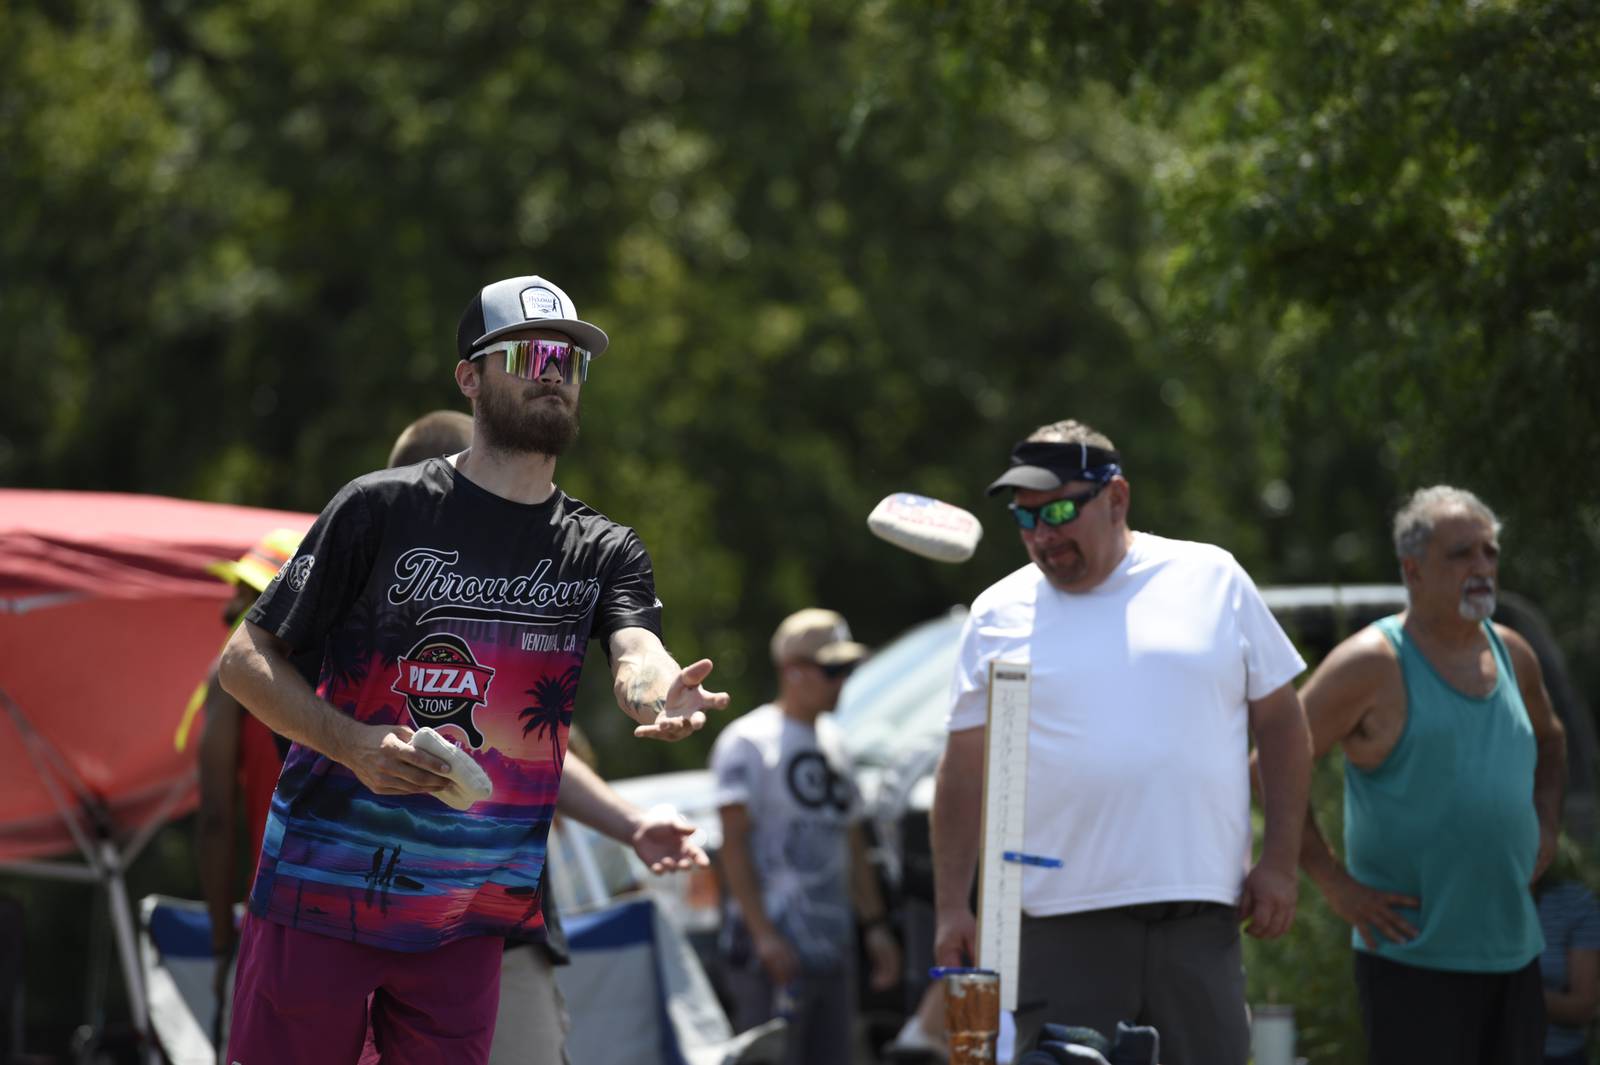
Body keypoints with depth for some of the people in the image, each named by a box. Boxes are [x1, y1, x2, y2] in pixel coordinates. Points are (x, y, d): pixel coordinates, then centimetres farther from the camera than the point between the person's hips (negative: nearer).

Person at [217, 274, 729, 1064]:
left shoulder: (604, 553, 9)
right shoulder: (383, 508, -2)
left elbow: (634, 658, -12)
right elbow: (246, 658, 0)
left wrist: (662, 694, -37)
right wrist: (352, 744, -17)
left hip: (468, 922, 3)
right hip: (319, 891, -3)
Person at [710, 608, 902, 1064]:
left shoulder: (832, 741, 18)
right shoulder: (748, 741, -7)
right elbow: (734, 843, -12)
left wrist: (875, 924, 17)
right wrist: (762, 933, -20)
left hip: (833, 946, 8)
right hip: (774, 949, -8)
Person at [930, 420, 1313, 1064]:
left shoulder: (1214, 581, 8)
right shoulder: (999, 615, 8)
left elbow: (1280, 723, 11)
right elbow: (965, 770, 10)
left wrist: (1278, 863, 2)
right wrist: (951, 908, 4)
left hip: (1199, 916, 0)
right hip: (1058, 928, 0)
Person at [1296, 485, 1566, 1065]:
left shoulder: (1511, 654, 12)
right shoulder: (1372, 664, -9)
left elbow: (1550, 740, 33)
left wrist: (1545, 829, 16)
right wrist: (1334, 884, -12)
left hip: (1514, 951, 7)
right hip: (1413, 957, -7)